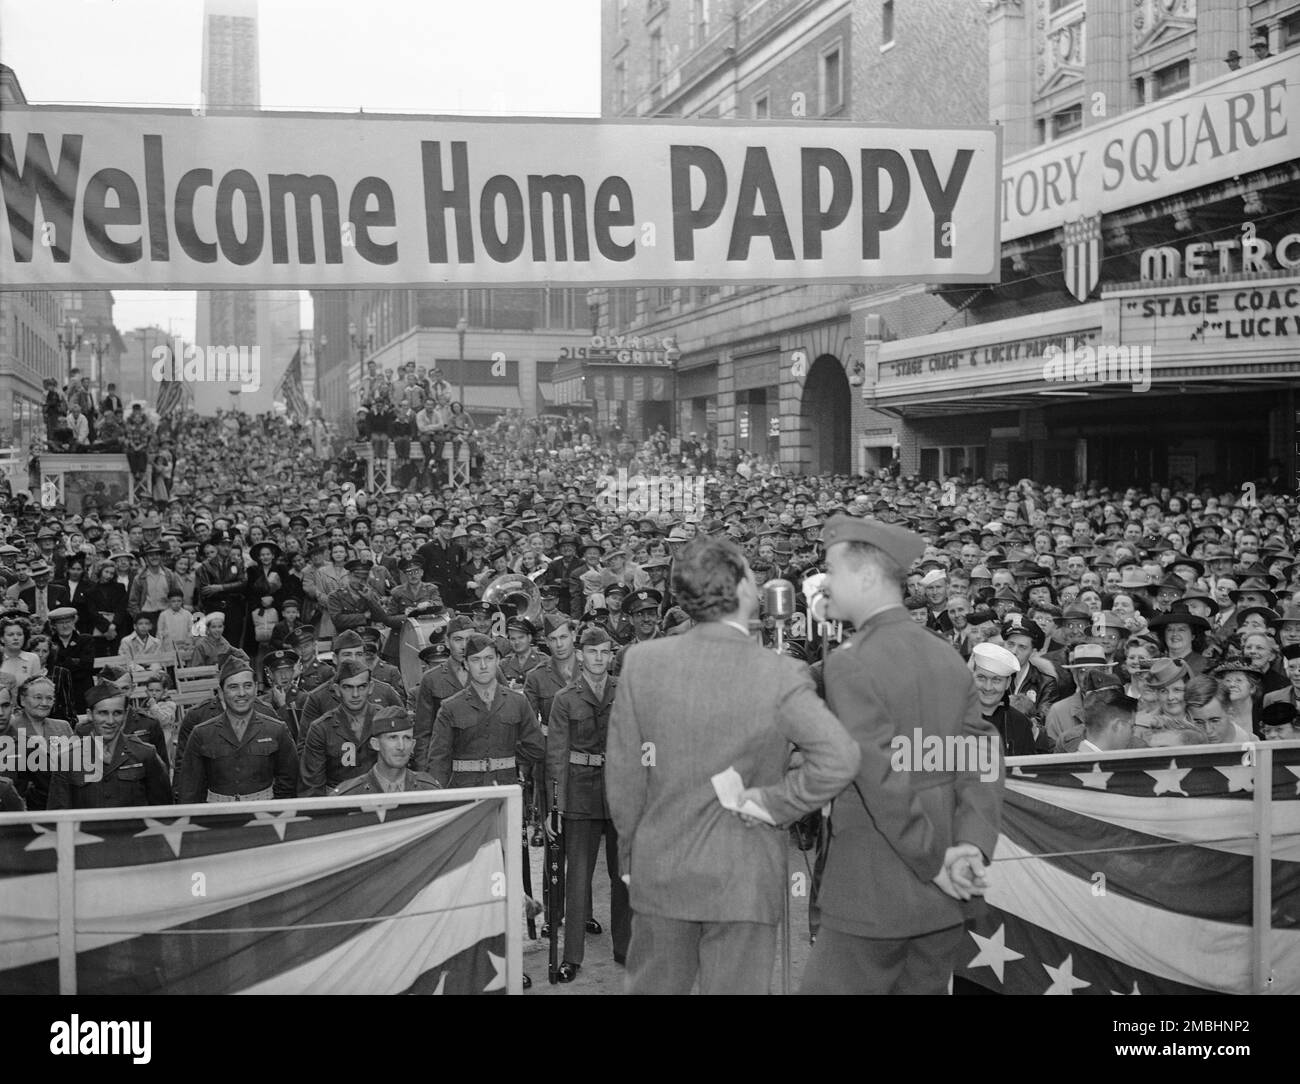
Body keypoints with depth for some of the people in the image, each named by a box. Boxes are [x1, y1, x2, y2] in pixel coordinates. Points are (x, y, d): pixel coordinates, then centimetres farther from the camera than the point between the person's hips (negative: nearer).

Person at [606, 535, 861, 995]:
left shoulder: (642, 661, -7)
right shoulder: (781, 675, -15)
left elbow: (623, 772, -2)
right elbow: (839, 758, -27)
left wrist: (630, 854, 10)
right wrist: (774, 802, -13)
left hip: (658, 872, 3)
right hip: (744, 878, -2)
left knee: (652, 986, 17)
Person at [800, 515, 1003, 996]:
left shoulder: (850, 664, -15)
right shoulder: (949, 656, 6)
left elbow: (882, 779, -19)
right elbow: (984, 754, 0)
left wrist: (936, 862, -11)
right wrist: (972, 843, -9)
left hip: (871, 897, -7)